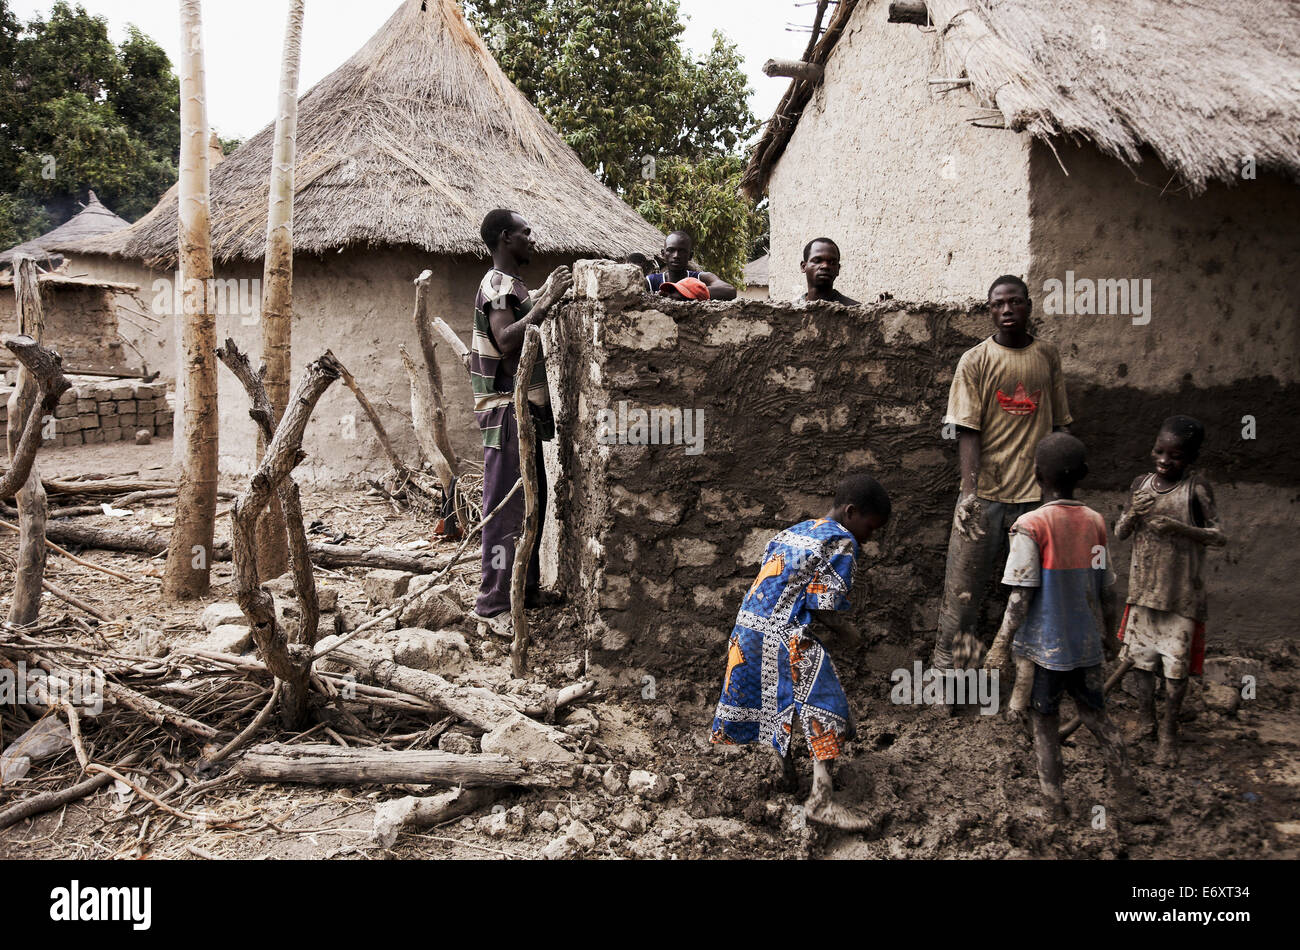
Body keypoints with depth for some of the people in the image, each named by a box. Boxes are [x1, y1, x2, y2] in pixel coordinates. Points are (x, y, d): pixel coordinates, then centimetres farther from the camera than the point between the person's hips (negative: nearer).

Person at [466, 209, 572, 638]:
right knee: (506, 507, -10)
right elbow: (507, 340, -28)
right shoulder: (497, 284, -12)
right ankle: (493, 606, -6)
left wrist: (545, 295, 24)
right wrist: (546, 303, -27)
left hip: (525, 409, 11)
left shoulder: (513, 285, 20)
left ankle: (526, 589, 26)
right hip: (507, 410, -11)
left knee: (532, 500, 16)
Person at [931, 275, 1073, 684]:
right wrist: (969, 491, -18)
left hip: (1037, 494, 3)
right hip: (986, 493, -2)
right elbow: (967, 430, -7)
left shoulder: (1048, 355, 9)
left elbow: (1058, 423, 14)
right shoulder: (975, 361, 0)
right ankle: (946, 669, 10)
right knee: (963, 587, 0)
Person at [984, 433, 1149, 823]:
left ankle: (1056, 810, 13)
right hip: (1086, 645, 5)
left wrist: (1000, 645, -9)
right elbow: (1106, 590, 8)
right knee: (1097, 718, 18)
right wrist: (1109, 635, 22)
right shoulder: (1096, 522, 2)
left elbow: (1021, 596, -16)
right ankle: (1130, 801, 20)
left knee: (1045, 728, 8)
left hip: (1044, 647, -5)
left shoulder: (1030, 525, -14)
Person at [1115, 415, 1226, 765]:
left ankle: (1169, 733, 18)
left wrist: (1181, 528, -26)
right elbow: (1120, 534, 4)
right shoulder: (1142, 484, 2)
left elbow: (1220, 536, -11)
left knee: (1176, 664, 3)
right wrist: (1132, 514, -17)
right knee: (1141, 657, 13)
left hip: (1181, 595, -4)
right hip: (1142, 589, 4)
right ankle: (1144, 720, 31)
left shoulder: (1197, 487, -11)